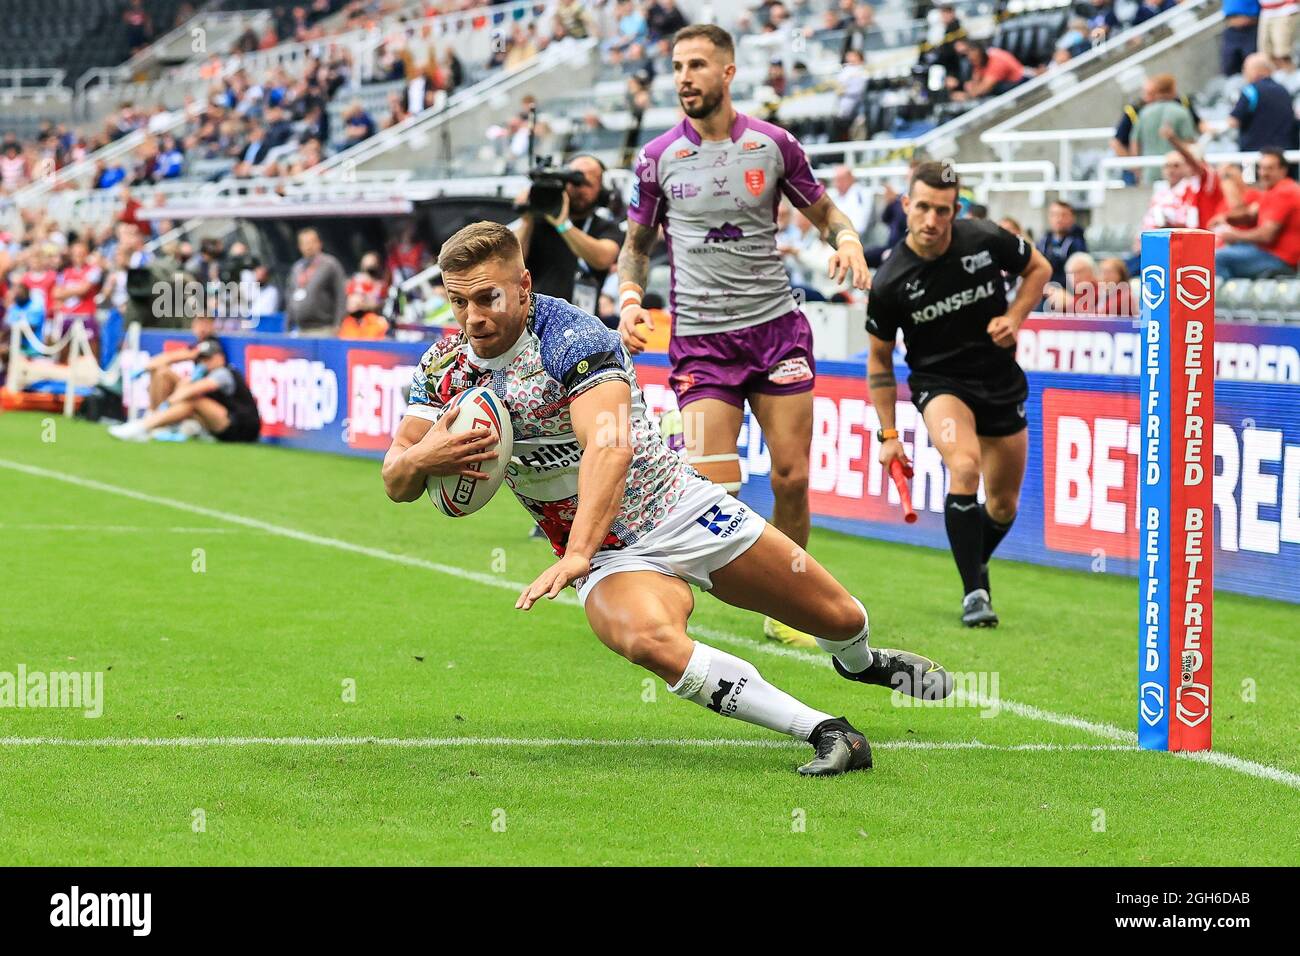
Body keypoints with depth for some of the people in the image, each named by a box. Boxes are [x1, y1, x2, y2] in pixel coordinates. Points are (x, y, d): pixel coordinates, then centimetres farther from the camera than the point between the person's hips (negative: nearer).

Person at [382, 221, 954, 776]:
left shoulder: (571, 336, -24)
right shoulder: (445, 366, -6)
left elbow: (609, 445, -39)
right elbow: (396, 484, -3)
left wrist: (577, 556, -51)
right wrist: (421, 458, -29)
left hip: (683, 513, -2)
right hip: (613, 559, 2)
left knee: (839, 618, 9)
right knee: (648, 640, -35)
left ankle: (862, 660, 50)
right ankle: (825, 732, -30)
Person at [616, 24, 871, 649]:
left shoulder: (773, 144, 1)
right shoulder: (658, 159, 1)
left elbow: (822, 210, 14)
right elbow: (636, 244, 13)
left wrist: (847, 240, -8)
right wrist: (629, 299, -6)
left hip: (776, 325, 1)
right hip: (700, 336, -1)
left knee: (792, 477, 0)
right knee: (713, 489, -13)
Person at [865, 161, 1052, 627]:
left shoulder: (987, 240, -15)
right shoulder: (890, 283, -17)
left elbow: (1039, 267, 6)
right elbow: (879, 356, -3)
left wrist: (1014, 317, -10)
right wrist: (888, 435, -4)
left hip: (1001, 381, 3)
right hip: (938, 382, -3)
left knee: (1003, 505, 9)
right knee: (965, 467, -31)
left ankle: (974, 566, 41)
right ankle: (974, 593, -23)